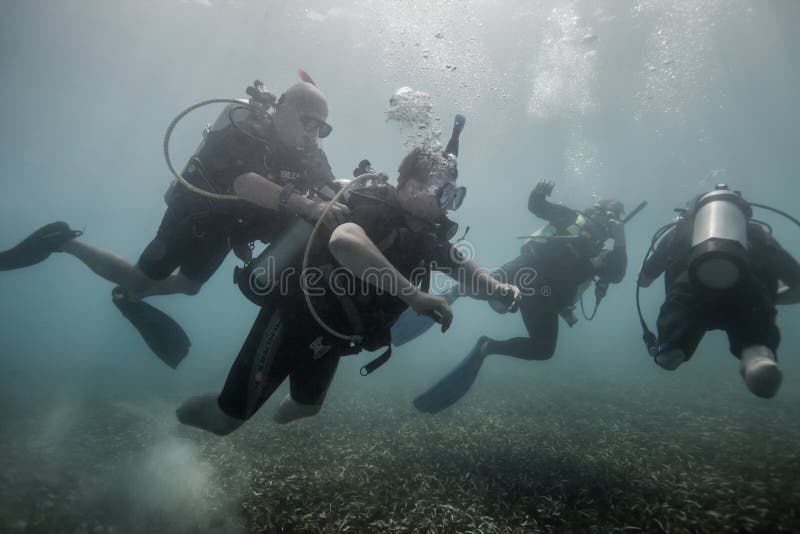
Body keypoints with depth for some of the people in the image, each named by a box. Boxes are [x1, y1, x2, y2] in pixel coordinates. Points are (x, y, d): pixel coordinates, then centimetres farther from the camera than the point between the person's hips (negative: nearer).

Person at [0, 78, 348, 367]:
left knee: (189, 286, 22)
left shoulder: (307, 155, -7)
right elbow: (244, 184, -46)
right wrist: (306, 204, -58)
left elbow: (332, 189, -11)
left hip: (225, 226, 7)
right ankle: (66, 242, 22)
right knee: (139, 279, 1)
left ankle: (131, 298, 47)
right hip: (195, 214, -7)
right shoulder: (244, 129, -28)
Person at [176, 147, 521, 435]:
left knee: (308, 406, 26)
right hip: (293, 315, -8)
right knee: (227, 418, 1)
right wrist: (413, 294, -48)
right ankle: (186, 412, 33)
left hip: (328, 337, 8)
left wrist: (499, 289, -17)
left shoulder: (428, 235, -1)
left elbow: (468, 273, 5)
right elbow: (342, 241, -48)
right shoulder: (378, 210, -26)